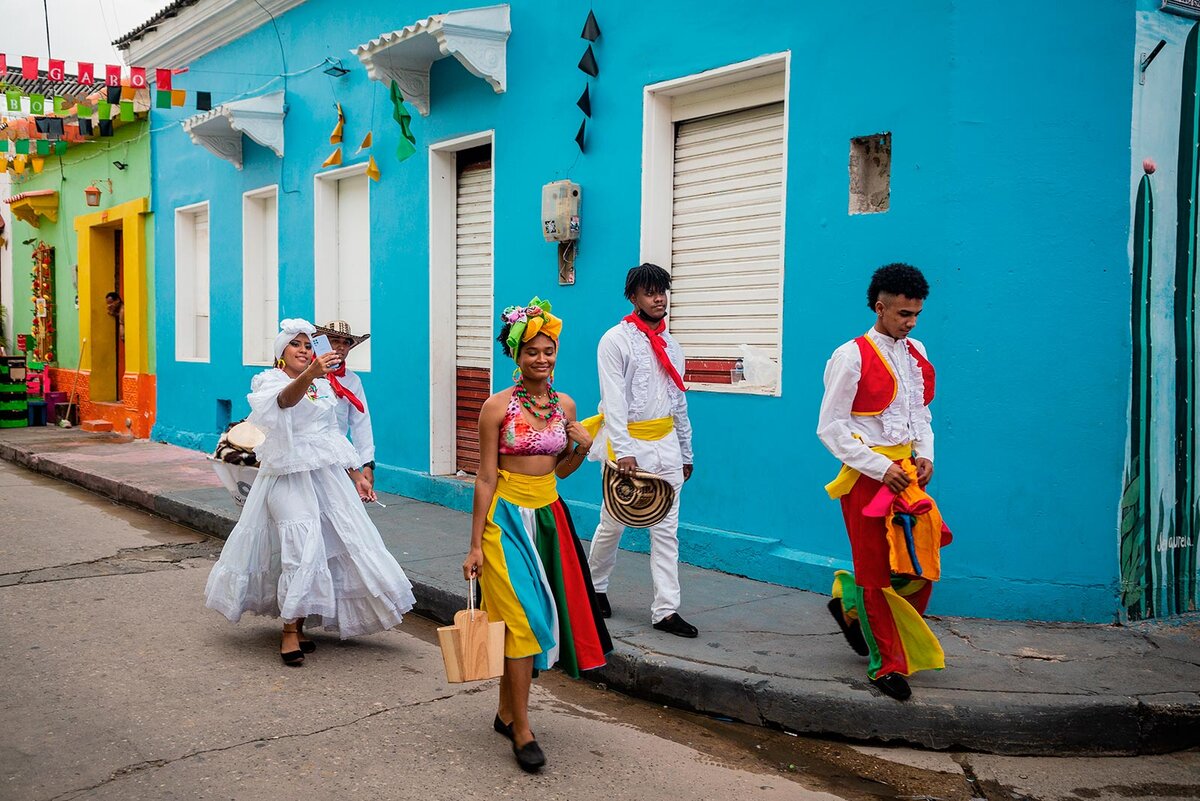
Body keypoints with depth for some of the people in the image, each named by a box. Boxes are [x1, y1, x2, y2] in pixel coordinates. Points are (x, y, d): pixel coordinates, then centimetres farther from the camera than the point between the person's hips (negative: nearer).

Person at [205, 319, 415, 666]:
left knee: (345, 543, 3)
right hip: (289, 476, -6)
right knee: (302, 546, -20)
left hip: (327, 475, 6)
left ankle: (299, 626, 16)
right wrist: (310, 374, -48)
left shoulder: (324, 387, 16)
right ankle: (290, 633, -12)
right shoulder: (272, 381, -2)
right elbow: (287, 398, -28)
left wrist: (355, 476, 19)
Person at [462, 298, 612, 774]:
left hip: (549, 515, 6)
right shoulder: (498, 407, -9)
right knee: (521, 617, -8)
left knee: (540, 614, 9)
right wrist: (475, 545, -10)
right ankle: (522, 731, -1)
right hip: (507, 516, -5)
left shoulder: (565, 406, 6)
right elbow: (485, 477, -9)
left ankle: (506, 712, 25)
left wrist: (582, 449, -5)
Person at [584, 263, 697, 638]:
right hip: (628, 441, -5)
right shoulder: (616, 340, -6)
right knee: (613, 524, 5)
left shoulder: (670, 345, 13)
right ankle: (595, 586, 29)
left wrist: (685, 452, 17)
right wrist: (623, 450, -23)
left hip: (665, 443, 5)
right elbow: (613, 398, -14)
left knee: (666, 528, 2)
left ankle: (666, 610, 4)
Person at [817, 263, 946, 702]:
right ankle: (887, 664, 15)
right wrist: (880, 468, -17)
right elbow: (830, 426, -12)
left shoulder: (916, 353, 10)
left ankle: (850, 605, 32)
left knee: (919, 564, 7)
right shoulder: (852, 356, -11)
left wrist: (925, 454, 3)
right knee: (877, 573, 2)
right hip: (867, 476, -6)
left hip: (905, 473, 7)